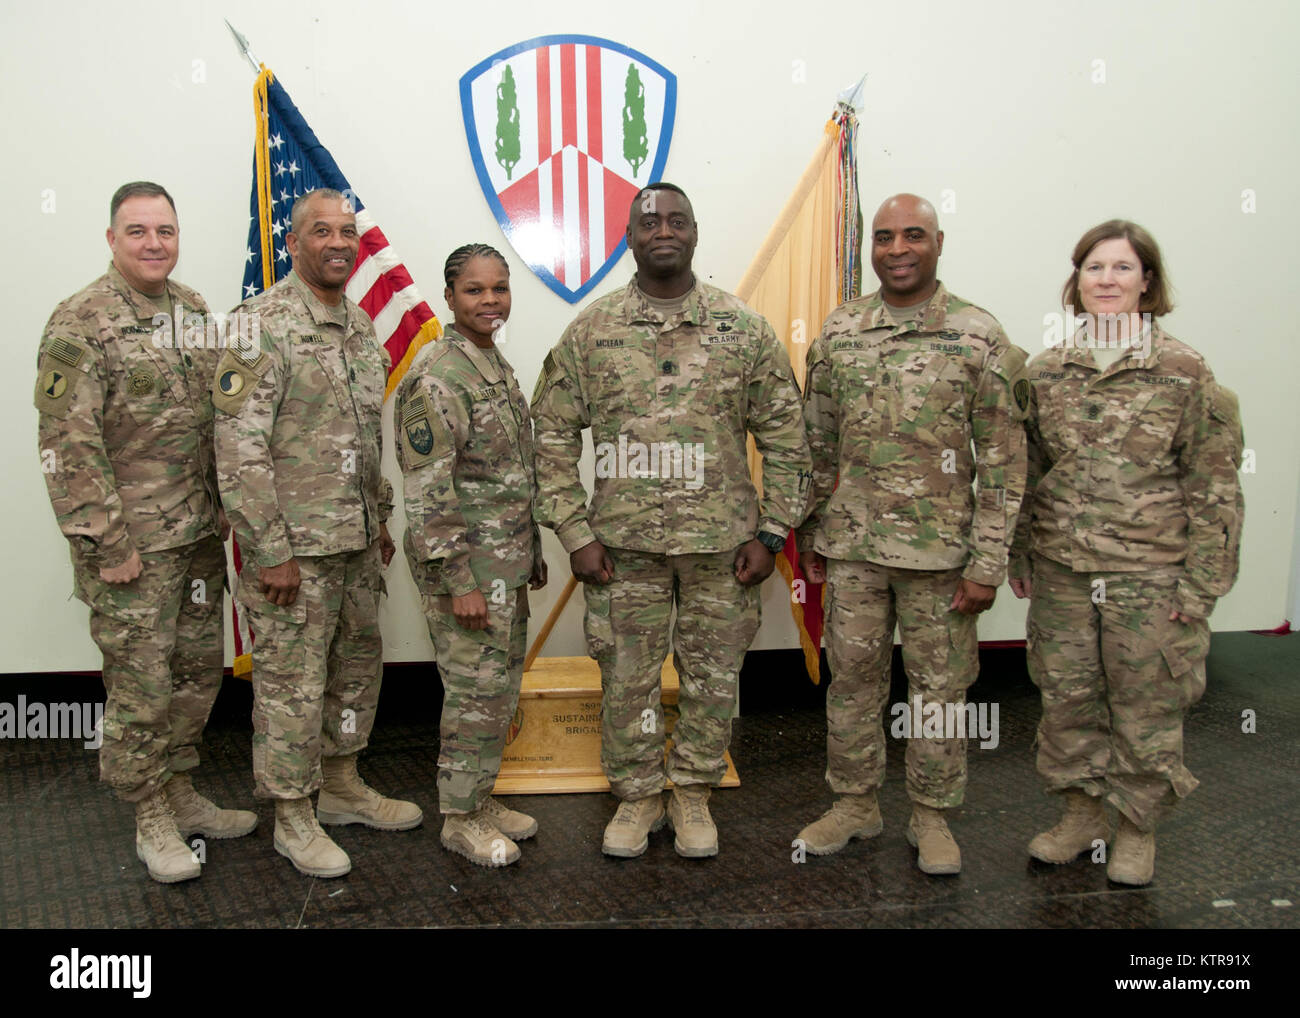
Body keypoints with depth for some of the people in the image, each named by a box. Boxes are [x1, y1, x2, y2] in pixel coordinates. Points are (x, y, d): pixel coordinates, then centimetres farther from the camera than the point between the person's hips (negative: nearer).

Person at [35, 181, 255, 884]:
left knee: (198, 668, 15)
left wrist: (225, 504, 12)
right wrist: (104, 543, -17)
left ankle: (179, 791, 32)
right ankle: (152, 818, 19)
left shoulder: (195, 310, 10)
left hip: (200, 535, 7)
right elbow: (67, 443, -15)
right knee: (141, 683, 3)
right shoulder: (80, 323, -12)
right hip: (132, 543, -7)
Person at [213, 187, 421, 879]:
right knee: (292, 682, 3)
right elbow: (239, 451, -18)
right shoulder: (262, 325, -14)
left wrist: (381, 518, 18)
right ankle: (293, 816, 19)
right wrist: (270, 551, -19)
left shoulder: (360, 326, 12)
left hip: (357, 541, 8)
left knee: (357, 666, 18)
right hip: (294, 545, -8)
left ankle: (342, 784, 35)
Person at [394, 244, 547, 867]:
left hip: (507, 560, 9)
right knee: (475, 691, 1)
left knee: (502, 684, 17)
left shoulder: (497, 365, 12)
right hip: (466, 564, -9)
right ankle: (458, 819, 19)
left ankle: (480, 798, 32)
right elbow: (428, 491, -20)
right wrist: (459, 582, -21)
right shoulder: (435, 377, -17)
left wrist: (532, 552, 19)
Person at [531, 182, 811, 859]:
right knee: (627, 677, 9)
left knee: (713, 675, 10)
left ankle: (693, 792, 31)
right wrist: (575, 534, -4)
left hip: (722, 541, 0)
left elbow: (785, 437, 3)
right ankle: (637, 797, 30)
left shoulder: (745, 329, 1)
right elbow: (553, 436, 2)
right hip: (623, 543, 0)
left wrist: (770, 532, -2)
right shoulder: (590, 331, 1)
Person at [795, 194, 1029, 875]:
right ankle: (855, 804, 28)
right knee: (851, 677, 12)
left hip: (940, 550, -3)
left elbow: (1004, 460, -6)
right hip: (852, 545, 3)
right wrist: (809, 531, 10)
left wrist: (988, 562, -10)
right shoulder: (839, 332, 5)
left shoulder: (980, 337, -5)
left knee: (939, 685, 8)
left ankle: (931, 814, 25)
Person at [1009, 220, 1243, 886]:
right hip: (1061, 572, 3)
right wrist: (1021, 556, 11)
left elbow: (1214, 486, -5)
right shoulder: (1045, 373, 5)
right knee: (1067, 698, 12)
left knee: (1146, 707, 8)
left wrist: (1202, 581, -8)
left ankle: (1138, 828, 28)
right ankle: (1081, 813, 32)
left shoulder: (1184, 373, -5)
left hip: (1150, 576, -3)